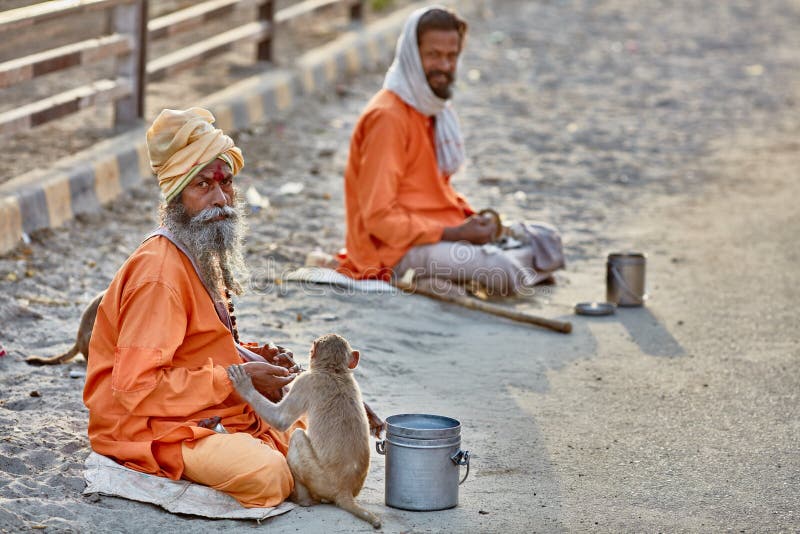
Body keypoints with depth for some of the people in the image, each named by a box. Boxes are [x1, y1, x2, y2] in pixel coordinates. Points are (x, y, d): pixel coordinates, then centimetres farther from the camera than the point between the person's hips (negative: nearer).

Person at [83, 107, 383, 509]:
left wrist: (254, 356, 2)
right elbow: (136, 386, -26)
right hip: (154, 429, -9)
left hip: (220, 413, 9)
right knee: (267, 475, -30)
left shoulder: (206, 258, 11)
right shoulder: (160, 273, -21)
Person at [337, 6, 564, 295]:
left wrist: (474, 218, 3)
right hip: (396, 249, -10)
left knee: (547, 242, 3)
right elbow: (379, 217, -21)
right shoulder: (387, 116, -17)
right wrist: (454, 234, -20)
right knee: (500, 270, -31)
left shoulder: (436, 110, 12)